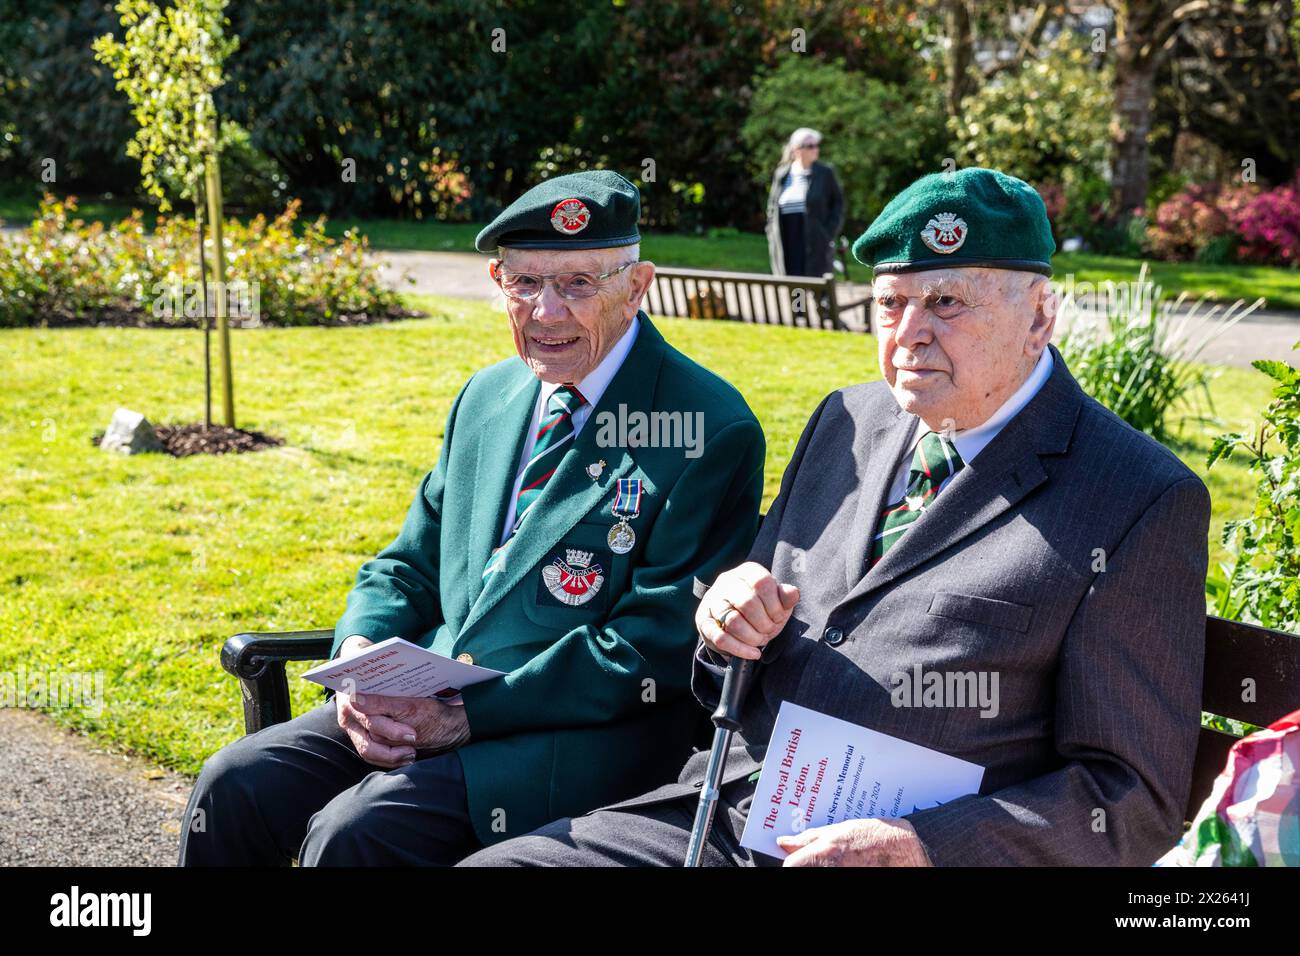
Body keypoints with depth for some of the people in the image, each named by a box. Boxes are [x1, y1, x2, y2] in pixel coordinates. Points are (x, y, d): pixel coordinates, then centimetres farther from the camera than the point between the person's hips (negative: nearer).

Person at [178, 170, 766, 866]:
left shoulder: (711, 430, -10)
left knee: (355, 830, -26)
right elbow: (410, 566, 18)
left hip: (582, 735, -6)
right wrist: (358, 660, -6)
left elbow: (657, 645, -14)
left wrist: (466, 713, -19)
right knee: (234, 784, -10)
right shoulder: (486, 396, 14)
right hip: (424, 703, 7)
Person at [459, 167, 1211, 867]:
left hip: (908, 852, -6)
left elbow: (1135, 798, -8)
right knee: (489, 865, -11)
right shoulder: (847, 422, 13)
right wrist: (731, 619, -4)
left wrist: (918, 846, -19)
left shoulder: (1142, 503, -6)